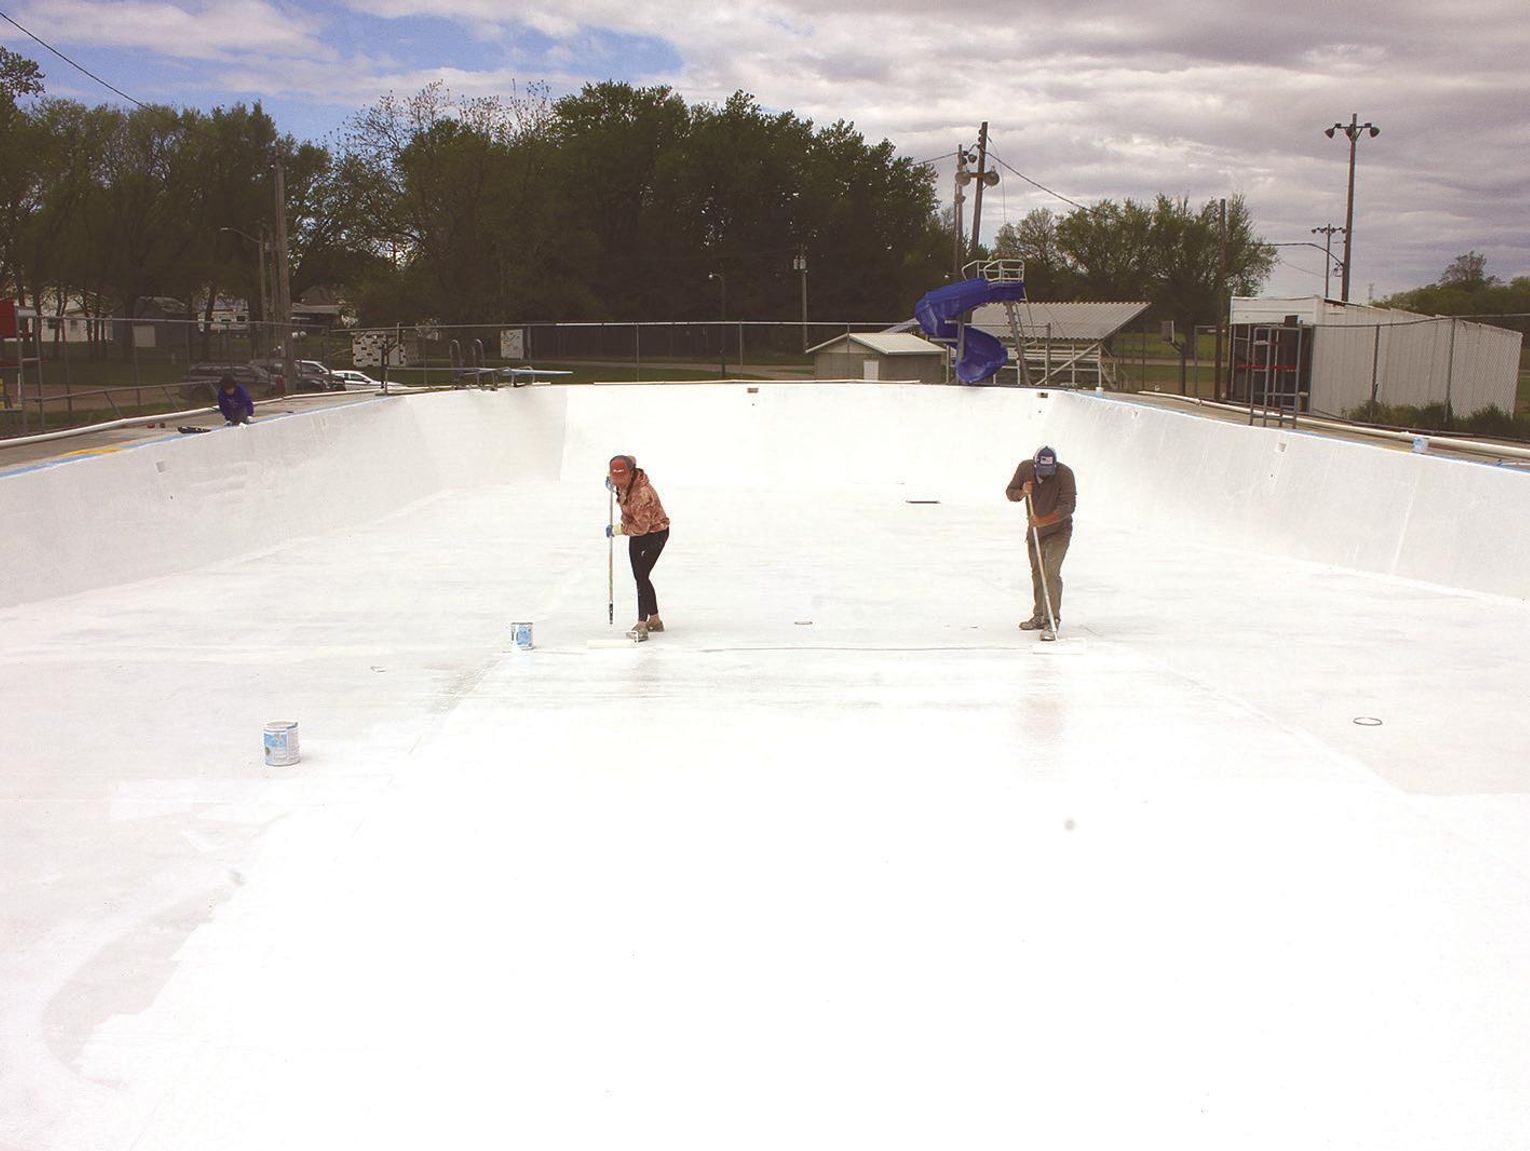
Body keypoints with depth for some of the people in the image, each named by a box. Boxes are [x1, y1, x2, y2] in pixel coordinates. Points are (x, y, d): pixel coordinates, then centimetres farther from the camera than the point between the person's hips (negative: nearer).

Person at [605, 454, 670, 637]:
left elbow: (641, 527, -32)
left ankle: (642, 625, -20)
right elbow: (631, 459, 17)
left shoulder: (642, 494, -33)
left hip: (655, 534, -10)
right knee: (640, 577, 14)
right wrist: (610, 477, 13)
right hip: (637, 534, 10)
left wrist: (618, 529, -21)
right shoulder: (626, 481, -7)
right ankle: (654, 620, 27)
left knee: (641, 577, -18)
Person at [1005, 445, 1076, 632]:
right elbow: (1010, 492, 1)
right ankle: (1039, 617, 26)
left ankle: (1052, 621, -17)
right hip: (1035, 530, 5)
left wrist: (1044, 520, -39)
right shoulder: (1025, 468, -10)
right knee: (1037, 573, 13)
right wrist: (1022, 492, -23)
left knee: (1051, 572, -18)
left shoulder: (1065, 474, -23)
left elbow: (1068, 506, -28)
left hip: (1058, 531, -5)